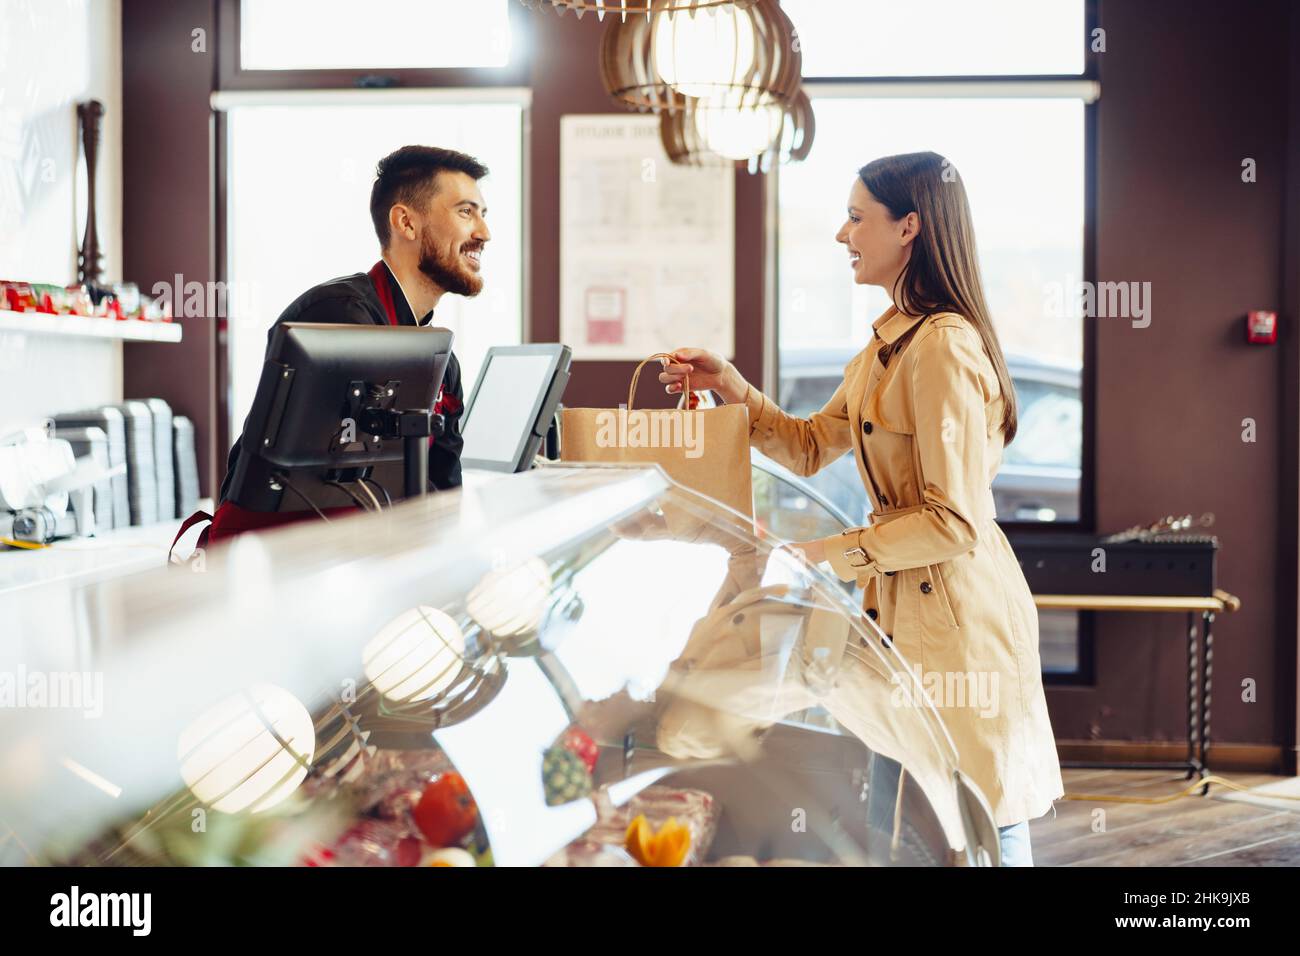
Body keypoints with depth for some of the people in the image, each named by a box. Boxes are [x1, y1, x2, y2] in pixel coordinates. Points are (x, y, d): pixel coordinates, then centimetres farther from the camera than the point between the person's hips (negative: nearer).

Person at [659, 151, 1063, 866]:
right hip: (900, 602, 9)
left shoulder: (944, 346, -20)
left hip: (954, 609, -9)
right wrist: (725, 382, 9)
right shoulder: (890, 339, 11)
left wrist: (821, 555, -20)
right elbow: (811, 445, 20)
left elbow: (955, 523, -22)